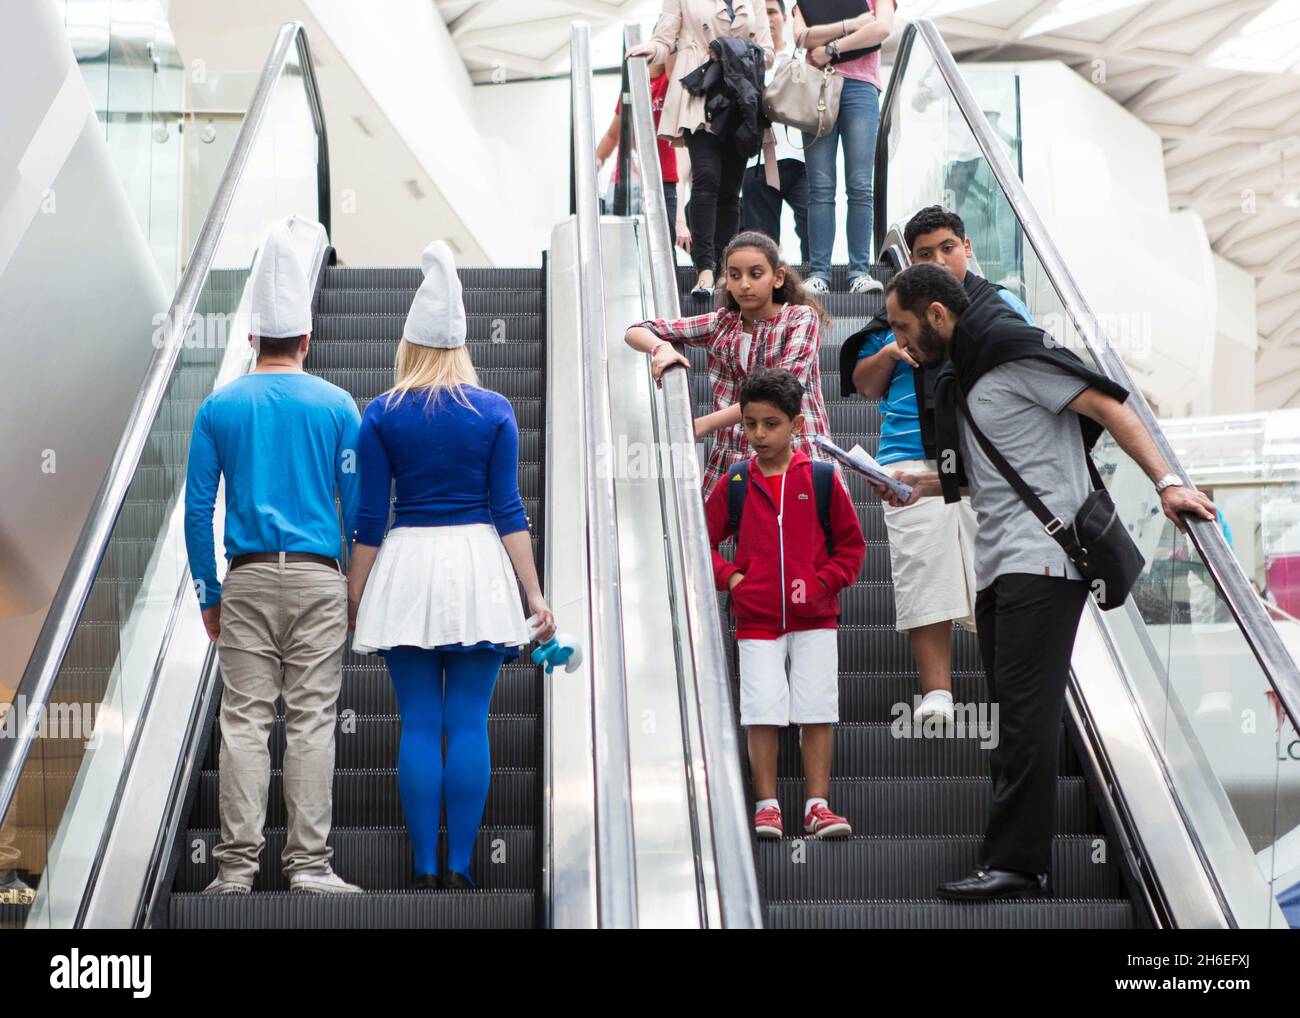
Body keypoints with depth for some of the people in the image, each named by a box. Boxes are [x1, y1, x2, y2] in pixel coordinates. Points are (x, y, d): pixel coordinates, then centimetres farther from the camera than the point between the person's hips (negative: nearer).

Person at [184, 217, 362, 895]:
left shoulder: (219, 407, 5)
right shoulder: (335, 405, 2)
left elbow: (197, 509, 4)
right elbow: (358, 503, 1)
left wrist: (208, 595, 10)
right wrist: (361, 587, 9)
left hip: (248, 581, 1)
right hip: (319, 581, -1)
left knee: (244, 720, 3)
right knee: (312, 720, 1)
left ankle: (238, 864, 2)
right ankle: (308, 862, 2)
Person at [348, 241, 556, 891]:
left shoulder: (382, 414, 0)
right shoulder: (494, 410, 2)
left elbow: (370, 516, 0)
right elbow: (508, 508, -2)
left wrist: (354, 597, 9)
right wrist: (535, 594, 1)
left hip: (407, 567, 0)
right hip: (478, 567, 0)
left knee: (419, 726, 3)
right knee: (468, 724, 3)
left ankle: (425, 869, 5)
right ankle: (460, 867, 3)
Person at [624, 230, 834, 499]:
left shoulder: (801, 318, 0)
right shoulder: (721, 324, 12)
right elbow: (636, 333, 15)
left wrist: (703, 425, -19)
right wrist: (662, 348, -11)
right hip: (731, 462, 4)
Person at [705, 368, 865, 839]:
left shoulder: (822, 480, 0)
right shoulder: (734, 485, 2)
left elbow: (851, 545, 7)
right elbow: (702, 543, 10)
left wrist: (822, 582, -6)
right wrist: (729, 576, -6)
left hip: (814, 619, 0)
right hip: (756, 620, 0)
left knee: (817, 711, 0)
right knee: (763, 713, -3)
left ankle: (818, 805, 7)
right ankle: (766, 806, 5)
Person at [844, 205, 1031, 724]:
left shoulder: (1000, 304, 13)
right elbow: (864, 386, 21)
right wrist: (890, 353, 2)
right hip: (913, 459, 1)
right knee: (924, 571, -6)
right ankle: (936, 692, -2)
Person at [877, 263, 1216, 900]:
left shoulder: (1014, 352, -8)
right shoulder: (958, 376, 20)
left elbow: (1108, 408, -12)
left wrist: (1166, 482, -20)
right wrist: (924, 485, 12)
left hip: (1042, 557, -10)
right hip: (998, 564, 10)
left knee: (1025, 711, -11)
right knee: (1013, 713, 8)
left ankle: (1015, 862, -9)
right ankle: (1025, 863, 11)